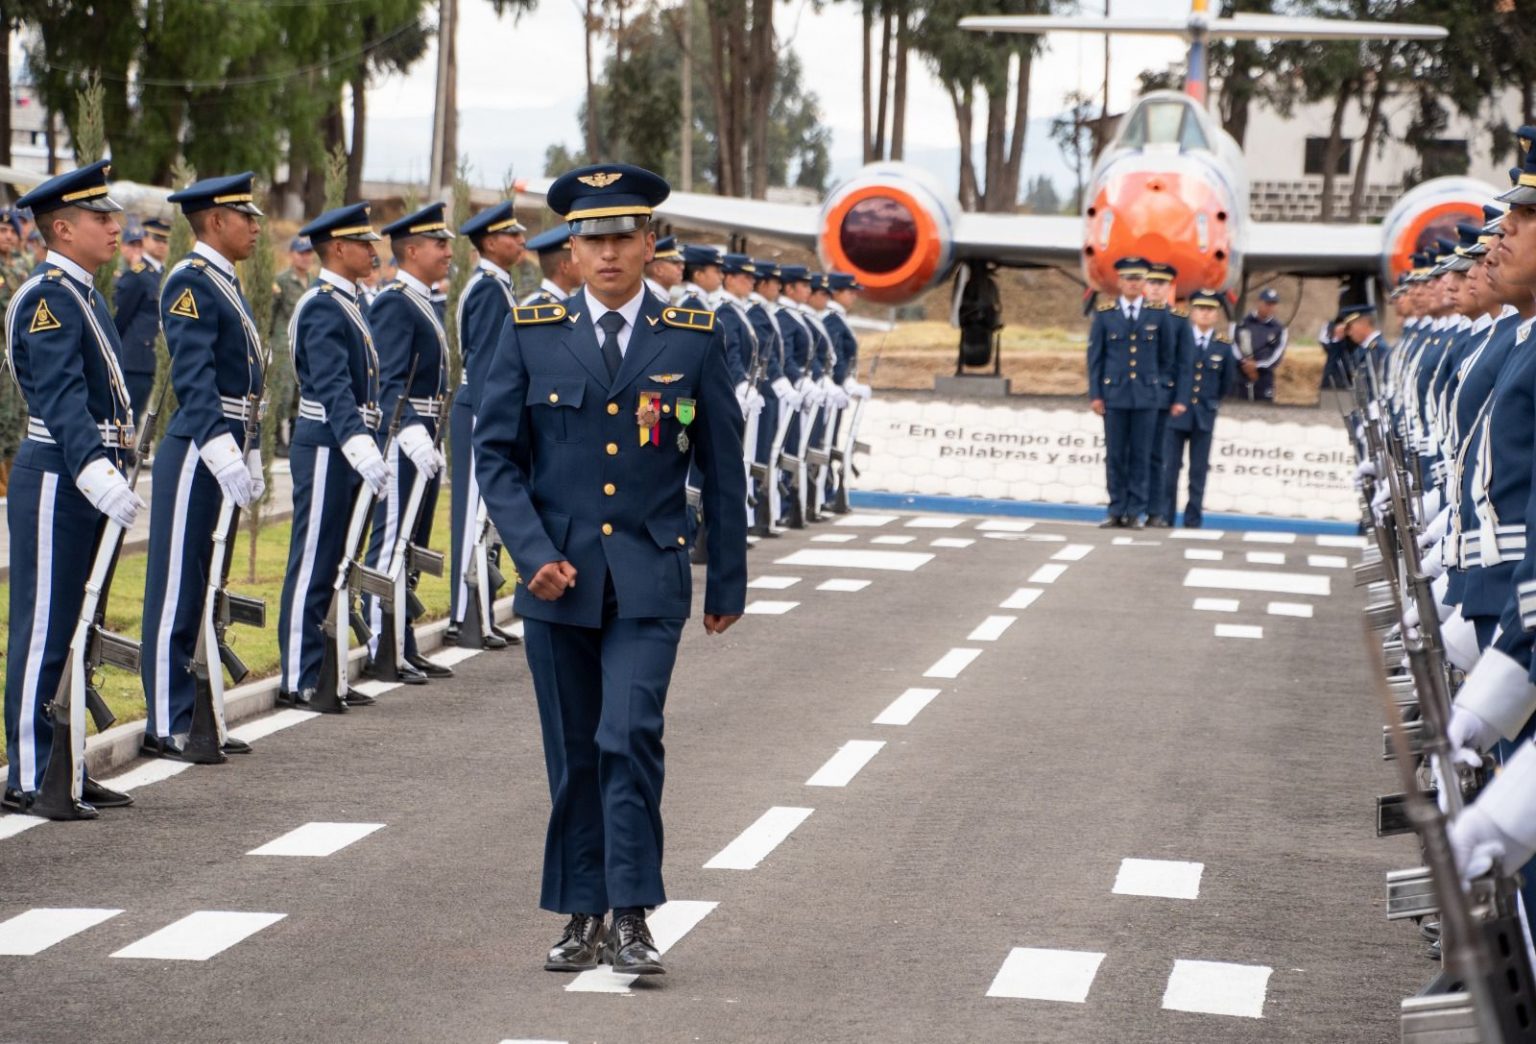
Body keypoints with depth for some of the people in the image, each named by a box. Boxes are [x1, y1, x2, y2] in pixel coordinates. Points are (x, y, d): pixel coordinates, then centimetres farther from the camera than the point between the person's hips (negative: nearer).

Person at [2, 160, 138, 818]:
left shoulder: (83, 295, 17)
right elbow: (61, 398, -24)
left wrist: (116, 470, 19)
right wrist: (96, 473, -34)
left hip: (88, 475, 10)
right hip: (56, 480, -10)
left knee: (74, 629, 13)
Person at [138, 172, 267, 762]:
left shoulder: (226, 283, 18)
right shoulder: (190, 282, -12)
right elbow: (193, 377, -22)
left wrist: (250, 456, 20)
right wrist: (222, 454, -30)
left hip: (225, 455, 9)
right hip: (195, 455, -9)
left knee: (206, 591, 13)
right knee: (177, 592, -4)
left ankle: (193, 715, 19)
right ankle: (165, 727, 0)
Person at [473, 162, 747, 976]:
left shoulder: (692, 339, 3)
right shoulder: (531, 336, 3)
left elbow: (722, 468, 8)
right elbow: (495, 453, 3)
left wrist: (728, 579, 9)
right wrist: (534, 552, -9)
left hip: (648, 580, -1)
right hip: (558, 578, 2)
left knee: (630, 737, -15)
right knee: (574, 754, 8)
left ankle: (632, 917, -7)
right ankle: (582, 918, 18)